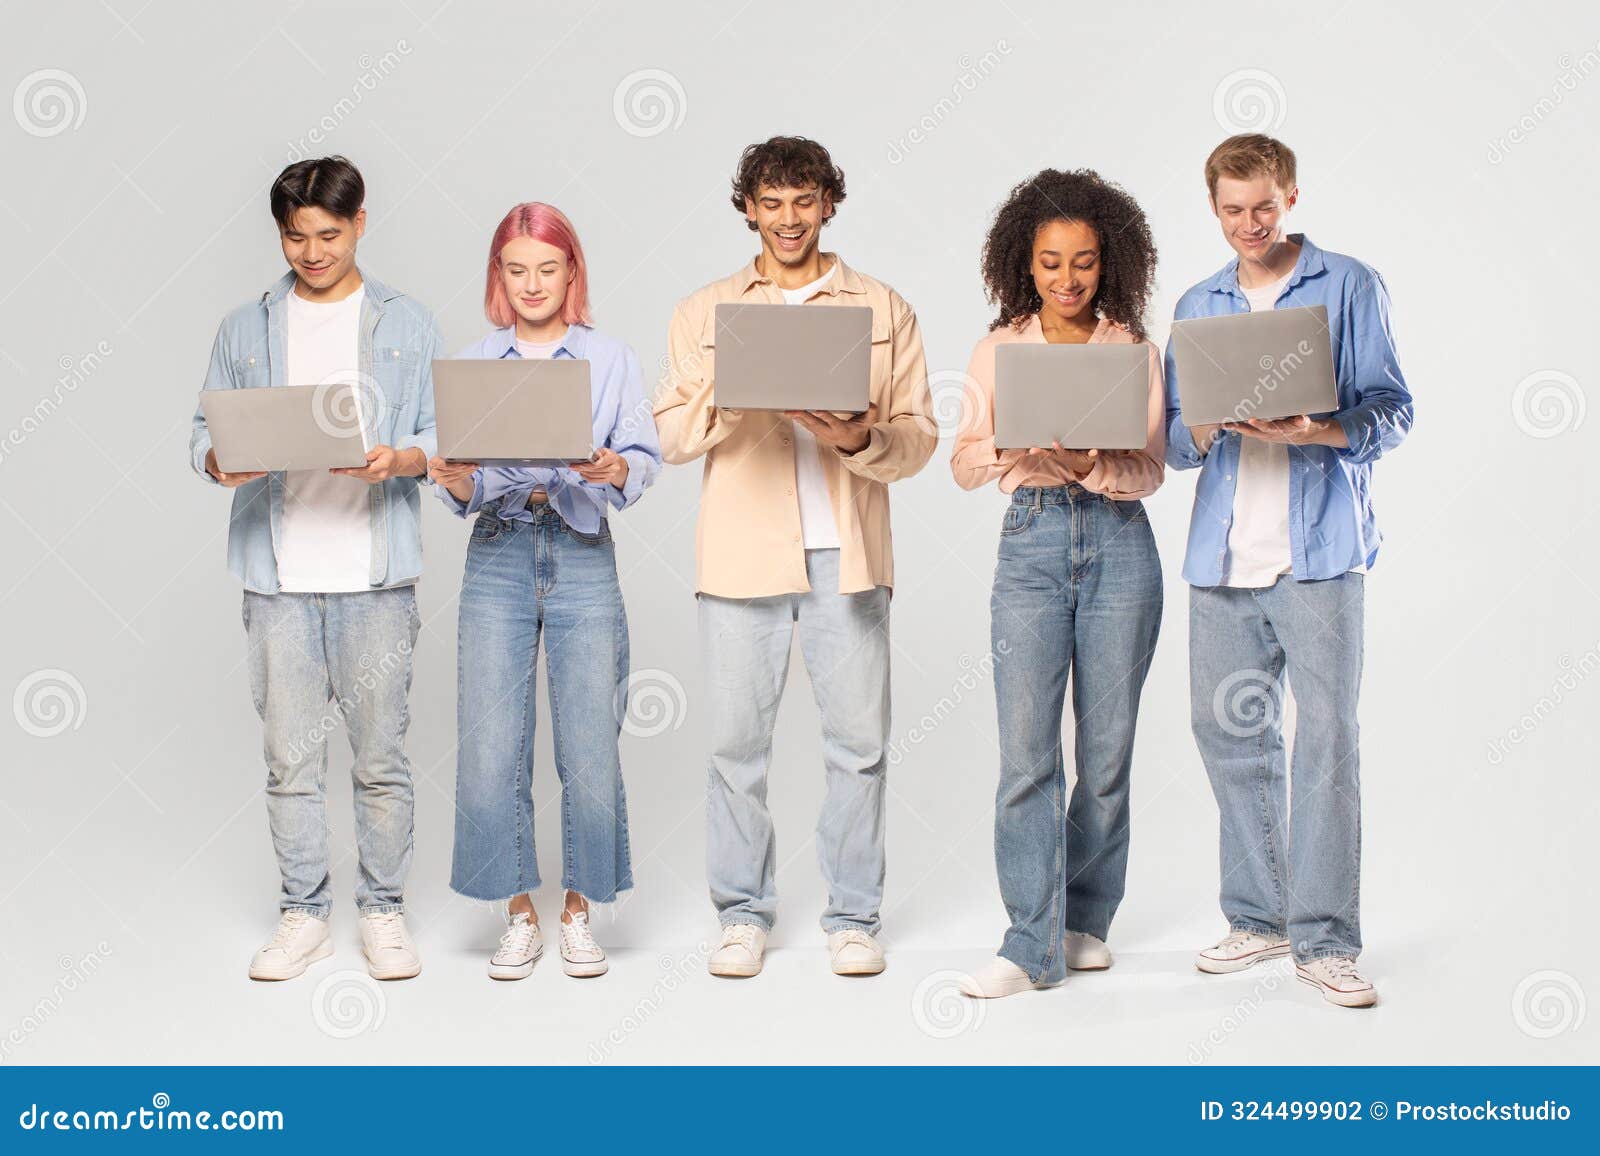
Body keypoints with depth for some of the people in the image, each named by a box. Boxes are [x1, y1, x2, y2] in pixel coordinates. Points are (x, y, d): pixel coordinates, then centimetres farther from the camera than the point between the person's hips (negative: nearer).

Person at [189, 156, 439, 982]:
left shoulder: (406, 325, 9)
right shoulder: (245, 330, 12)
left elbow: (439, 437, 5)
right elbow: (205, 433, 10)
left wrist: (399, 459, -16)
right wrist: (220, 462, -12)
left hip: (375, 574, -1)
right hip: (279, 576, 1)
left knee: (381, 757, 2)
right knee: (291, 757, 4)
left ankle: (383, 911, 14)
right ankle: (303, 914, 15)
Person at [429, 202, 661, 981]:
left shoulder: (611, 360, 7)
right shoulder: (469, 364, 10)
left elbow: (646, 459, 1)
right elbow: (461, 491, 7)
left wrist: (615, 470, -20)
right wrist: (454, 477, -15)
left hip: (582, 555, -1)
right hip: (497, 557, 1)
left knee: (590, 745, -2)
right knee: (490, 746, -3)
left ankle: (578, 913, 13)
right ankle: (519, 915, 12)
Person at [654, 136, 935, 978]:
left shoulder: (883, 310, 10)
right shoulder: (703, 313, 11)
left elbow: (919, 436, 4)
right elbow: (670, 436, 6)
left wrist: (861, 439, -15)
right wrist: (722, 402, -13)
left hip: (846, 555, 0)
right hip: (742, 554, 0)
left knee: (859, 742, 2)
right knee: (737, 742, 2)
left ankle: (852, 916, 14)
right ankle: (743, 914, 16)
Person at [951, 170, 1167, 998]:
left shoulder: (1134, 350, 7)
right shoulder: (999, 349, 9)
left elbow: (1149, 471, 1)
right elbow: (965, 465, 5)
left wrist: (1090, 463, -19)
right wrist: (1016, 444, -16)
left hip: (1118, 543, 0)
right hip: (1031, 541, 0)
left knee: (1108, 748, 5)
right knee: (1025, 750, -7)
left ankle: (1085, 920, 20)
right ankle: (1032, 946, -3)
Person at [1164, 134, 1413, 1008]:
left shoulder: (1350, 287, 5)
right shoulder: (1197, 305, 17)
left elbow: (1391, 410, 0)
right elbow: (1173, 438, 14)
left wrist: (1317, 431, -19)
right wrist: (1206, 429, -9)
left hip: (1317, 549, -4)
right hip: (1222, 552, 4)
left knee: (1326, 733, -7)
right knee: (1225, 730, 5)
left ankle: (1324, 938, -1)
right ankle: (1259, 916, 19)